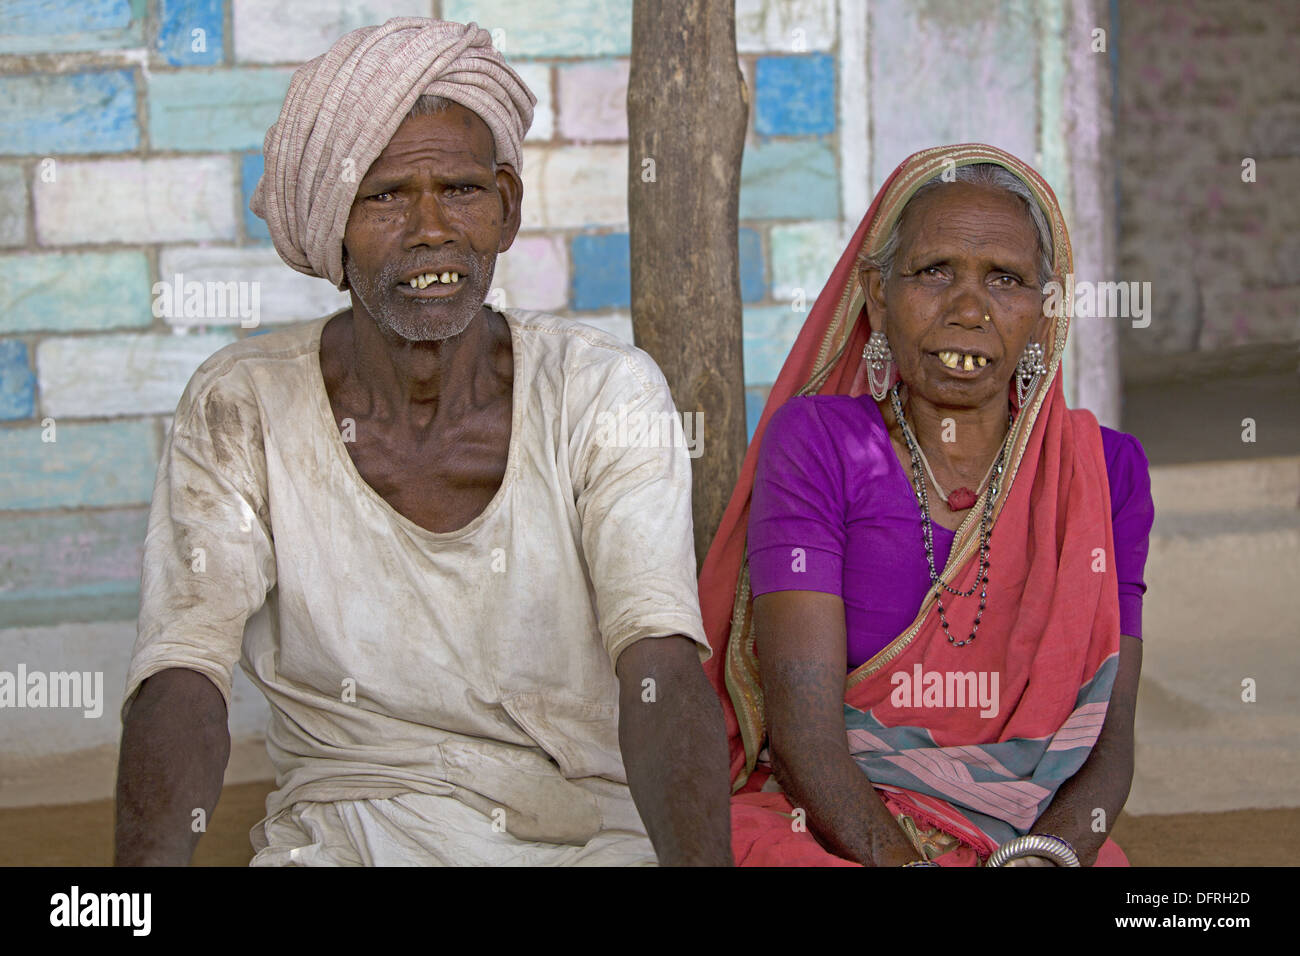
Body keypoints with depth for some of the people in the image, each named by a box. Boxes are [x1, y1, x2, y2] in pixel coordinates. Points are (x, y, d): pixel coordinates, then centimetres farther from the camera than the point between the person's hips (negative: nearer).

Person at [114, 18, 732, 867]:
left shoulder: (605, 394, -4)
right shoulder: (240, 414, -3)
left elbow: (661, 669, -17)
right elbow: (184, 674, -13)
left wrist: (700, 859, -37)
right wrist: (148, 858, -34)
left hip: (596, 828, 0)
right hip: (343, 833, 1)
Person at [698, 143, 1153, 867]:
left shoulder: (1104, 473, 8)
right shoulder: (816, 440, 0)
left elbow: (1110, 742, 3)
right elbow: (801, 726, -9)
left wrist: (1046, 857, -17)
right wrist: (905, 862, -25)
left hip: (1038, 836, 3)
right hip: (827, 832, -2)